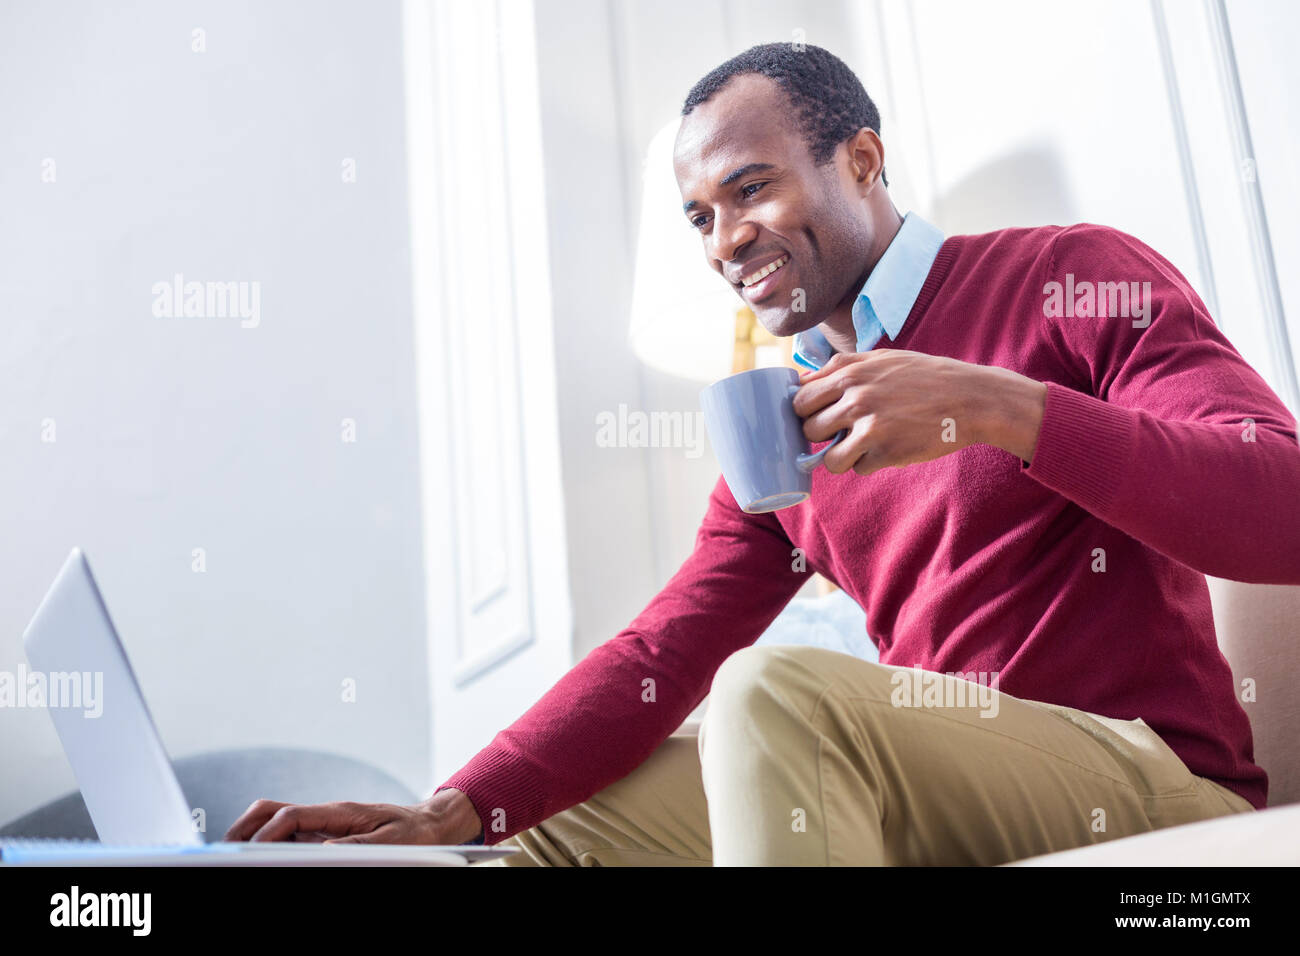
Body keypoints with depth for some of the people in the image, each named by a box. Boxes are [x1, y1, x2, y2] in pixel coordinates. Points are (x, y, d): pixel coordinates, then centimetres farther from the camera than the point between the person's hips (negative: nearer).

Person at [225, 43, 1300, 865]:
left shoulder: (1072, 279, -2)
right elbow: (661, 653, 5)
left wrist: (997, 406, -26)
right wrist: (453, 811, -10)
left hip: (1155, 783, -5)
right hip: (944, 801, 6)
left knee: (775, 690, -29)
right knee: (541, 829, -1)